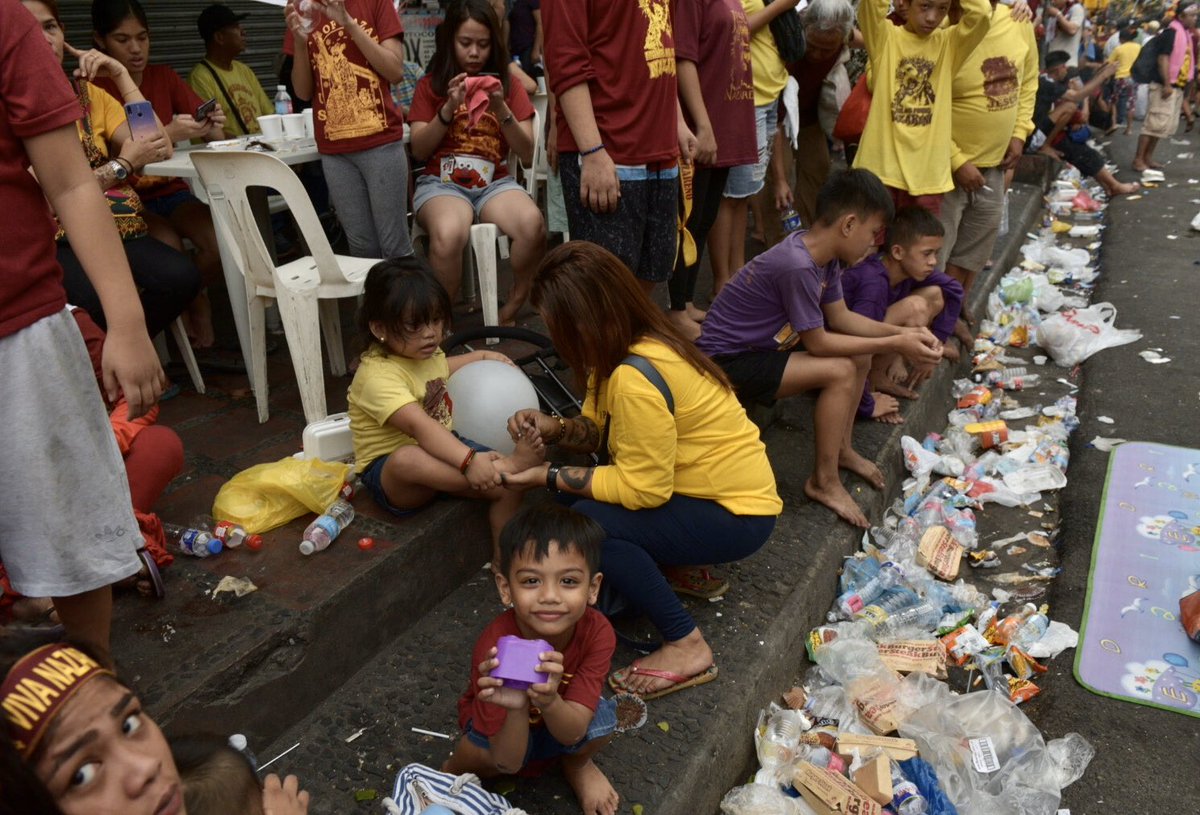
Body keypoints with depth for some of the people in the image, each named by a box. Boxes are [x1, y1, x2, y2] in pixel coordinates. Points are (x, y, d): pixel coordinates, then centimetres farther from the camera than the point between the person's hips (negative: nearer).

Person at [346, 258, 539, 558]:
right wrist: (469, 460, -53)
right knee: (407, 459, -42)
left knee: (509, 480, -13)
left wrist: (482, 356, 29)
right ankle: (507, 468, -44)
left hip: (442, 450, 8)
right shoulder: (378, 376, -25)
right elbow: (419, 426, -41)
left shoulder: (422, 351, 4)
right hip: (392, 472, -8)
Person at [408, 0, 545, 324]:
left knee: (533, 225, -33)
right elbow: (419, 151, 2)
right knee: (448, 234, -38)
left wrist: (502, 110, -11)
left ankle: (511, 312, -11)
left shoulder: (508, 85, 10)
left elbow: (528, 156, 4)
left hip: (495, 182, 2)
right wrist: (449, 109, -11)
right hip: (441, 182, -1)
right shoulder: (430, 85, 9)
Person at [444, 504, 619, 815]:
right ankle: (457, 768, 5)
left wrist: (548, 701, -53)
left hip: (561, 717, 2)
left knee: (602, 719, -28)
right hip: (506, 723, -2)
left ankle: (578, 766, 8)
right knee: (485, 753, -33)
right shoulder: (495, 647, -35)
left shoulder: (598, 633, -30)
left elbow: (572, 733, -31)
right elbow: (507, 762, -31)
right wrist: (517, 709, -52)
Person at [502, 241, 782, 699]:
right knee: (571, 502, 1)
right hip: (710, 486, 9)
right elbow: (600, 430, 5)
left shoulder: (636, 378, -29)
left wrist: (548, 477, -19)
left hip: (738, 513, -9)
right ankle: (680, 567, 13)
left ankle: (687, 648, -10)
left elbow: (644, 489, -25)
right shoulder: (630, 347, -1)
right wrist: (552, 429, -14)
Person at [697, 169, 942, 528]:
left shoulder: (826, 255, -2)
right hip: (727, 362, -10)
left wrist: (902, 332, -1)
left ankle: (842, 448, 20)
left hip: (763, 344, 10)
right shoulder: (797, 266, -29)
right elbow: (818, 343, -21)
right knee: (841, 372, -21)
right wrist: (895, 345, -16)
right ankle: (824, 481, -6)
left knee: (859, 356, 6)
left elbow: (841, 318, 9)